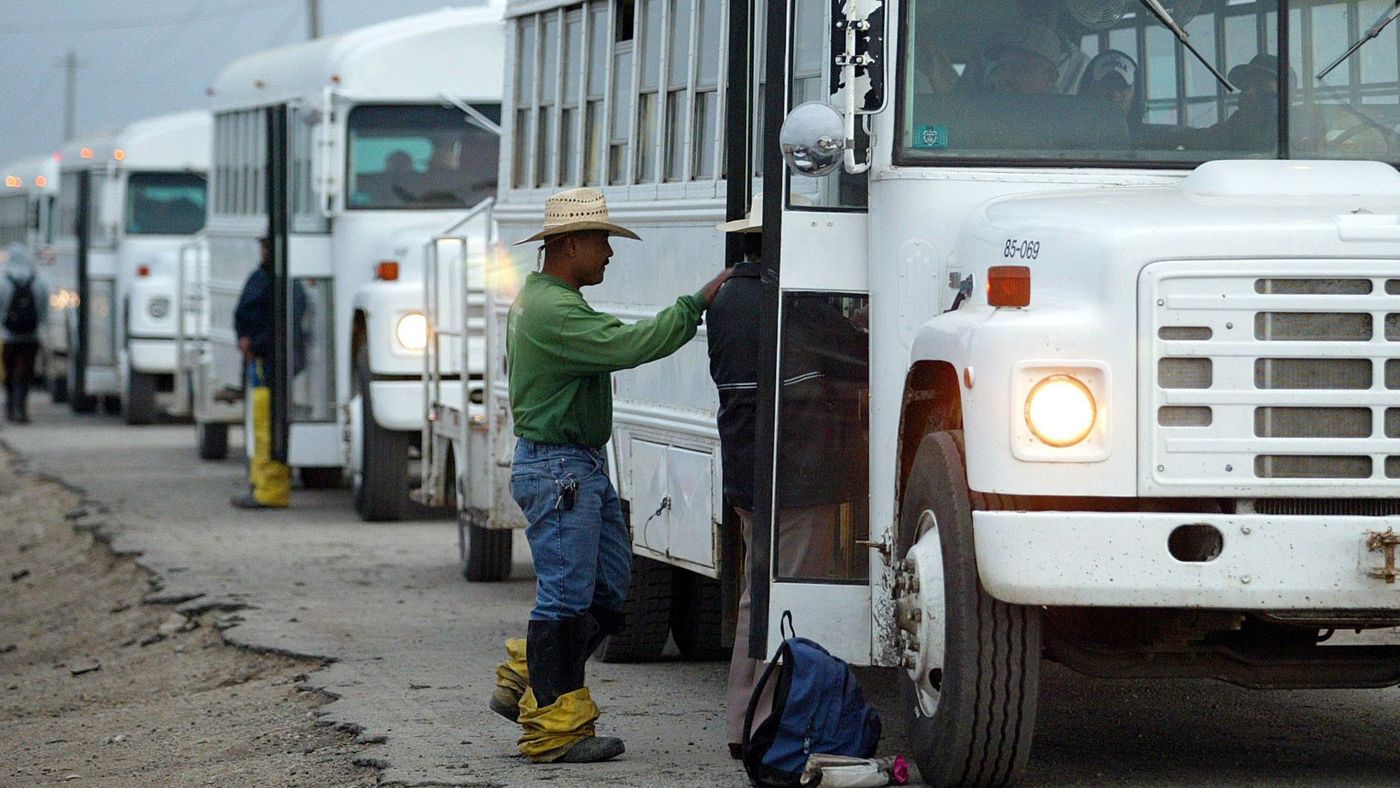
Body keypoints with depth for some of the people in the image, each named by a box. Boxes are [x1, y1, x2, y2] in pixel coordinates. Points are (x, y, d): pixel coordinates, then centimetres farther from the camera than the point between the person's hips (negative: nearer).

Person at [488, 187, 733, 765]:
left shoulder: (542, 300, 17)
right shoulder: (552, 311, -19)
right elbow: (629, 346, -28)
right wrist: (698, 302, -23)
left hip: (584, 467, 11)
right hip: (557, 470, -11)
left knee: (608, 589, 13)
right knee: (566, 597, -6)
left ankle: (524, 684, 20)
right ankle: (554, 730, -1)